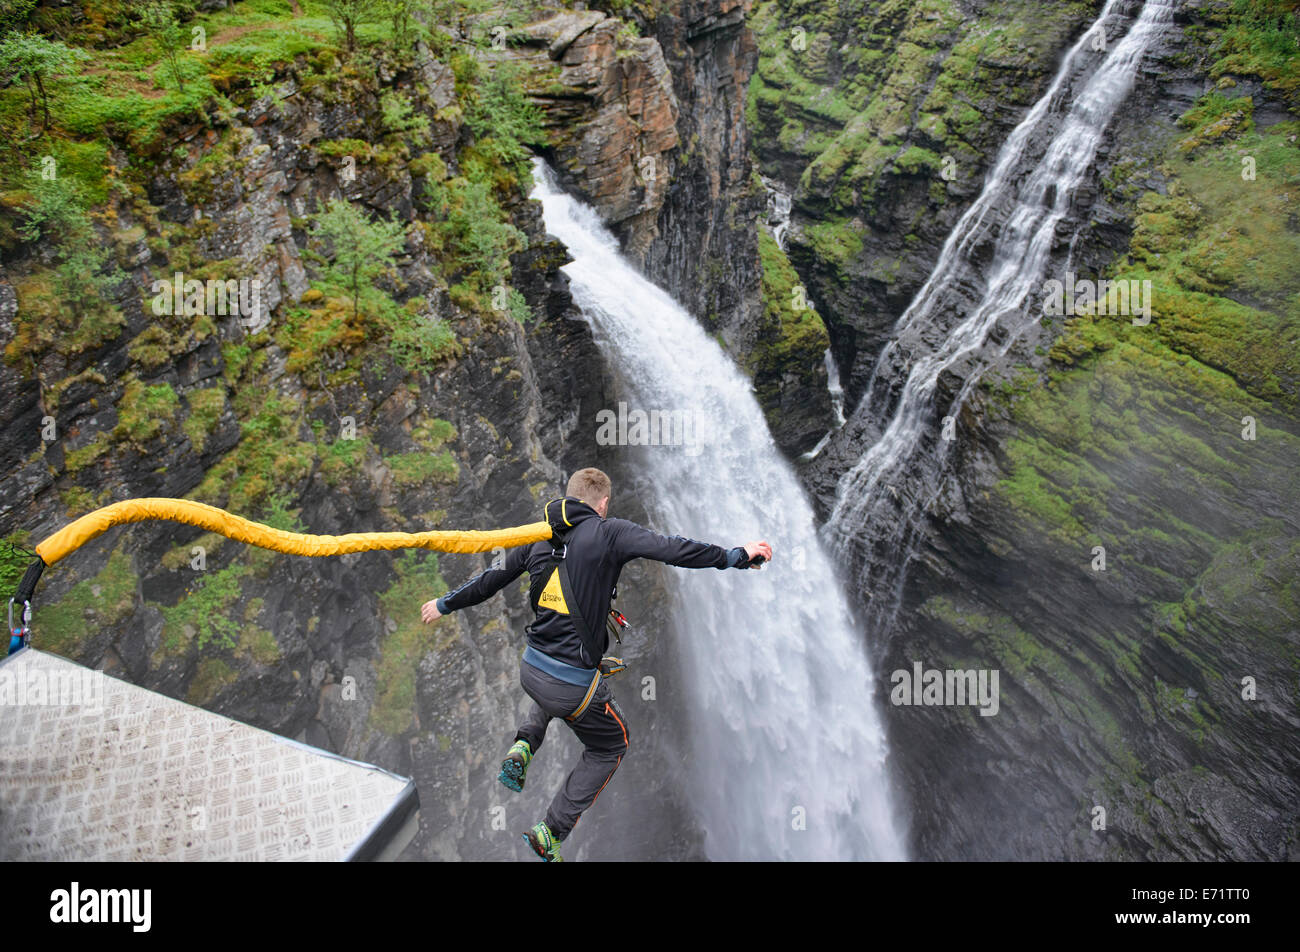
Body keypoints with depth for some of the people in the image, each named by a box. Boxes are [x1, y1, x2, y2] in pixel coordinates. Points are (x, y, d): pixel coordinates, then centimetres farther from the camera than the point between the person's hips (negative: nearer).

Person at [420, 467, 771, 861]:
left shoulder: (539, 537, 4)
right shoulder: (608, 532, -12)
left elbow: (491, 580, 13)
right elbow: (671, 548, -19)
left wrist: (445, 603, 28)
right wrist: (736, 556, -13)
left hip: (530, 668, 6)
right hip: (575, 684, -6)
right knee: (610, 746, 22)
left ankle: (524, 744, 16)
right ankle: (550, 833, 18)